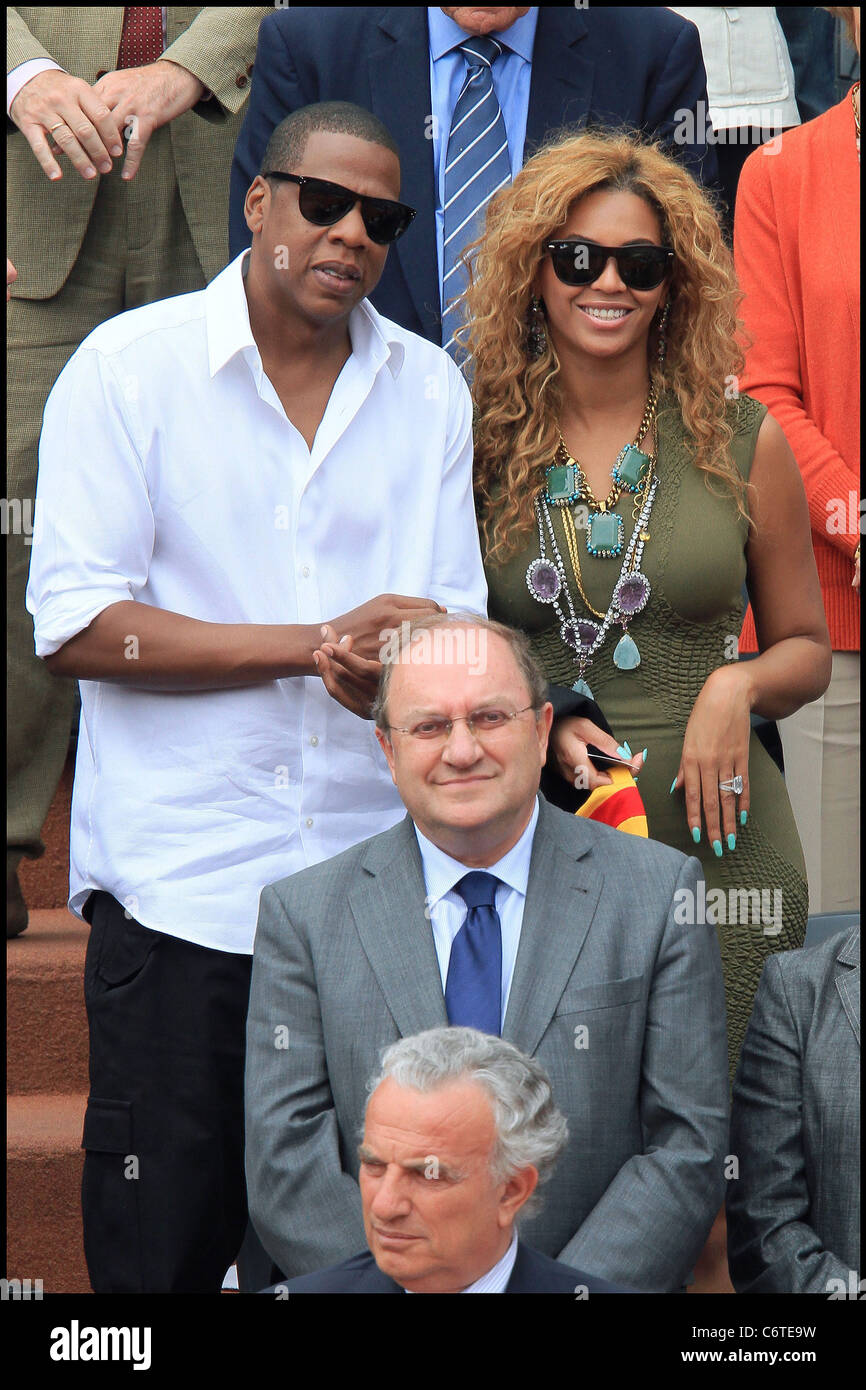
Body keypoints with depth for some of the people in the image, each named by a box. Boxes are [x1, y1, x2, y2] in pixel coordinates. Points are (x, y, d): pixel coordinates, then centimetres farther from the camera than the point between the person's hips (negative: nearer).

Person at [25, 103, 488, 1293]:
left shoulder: (431, 390, 11)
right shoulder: (129, 367, -1)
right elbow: (74, 627, -9)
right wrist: (322, 642, -13)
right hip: (178, 887, -3)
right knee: (163, 1248, 2)